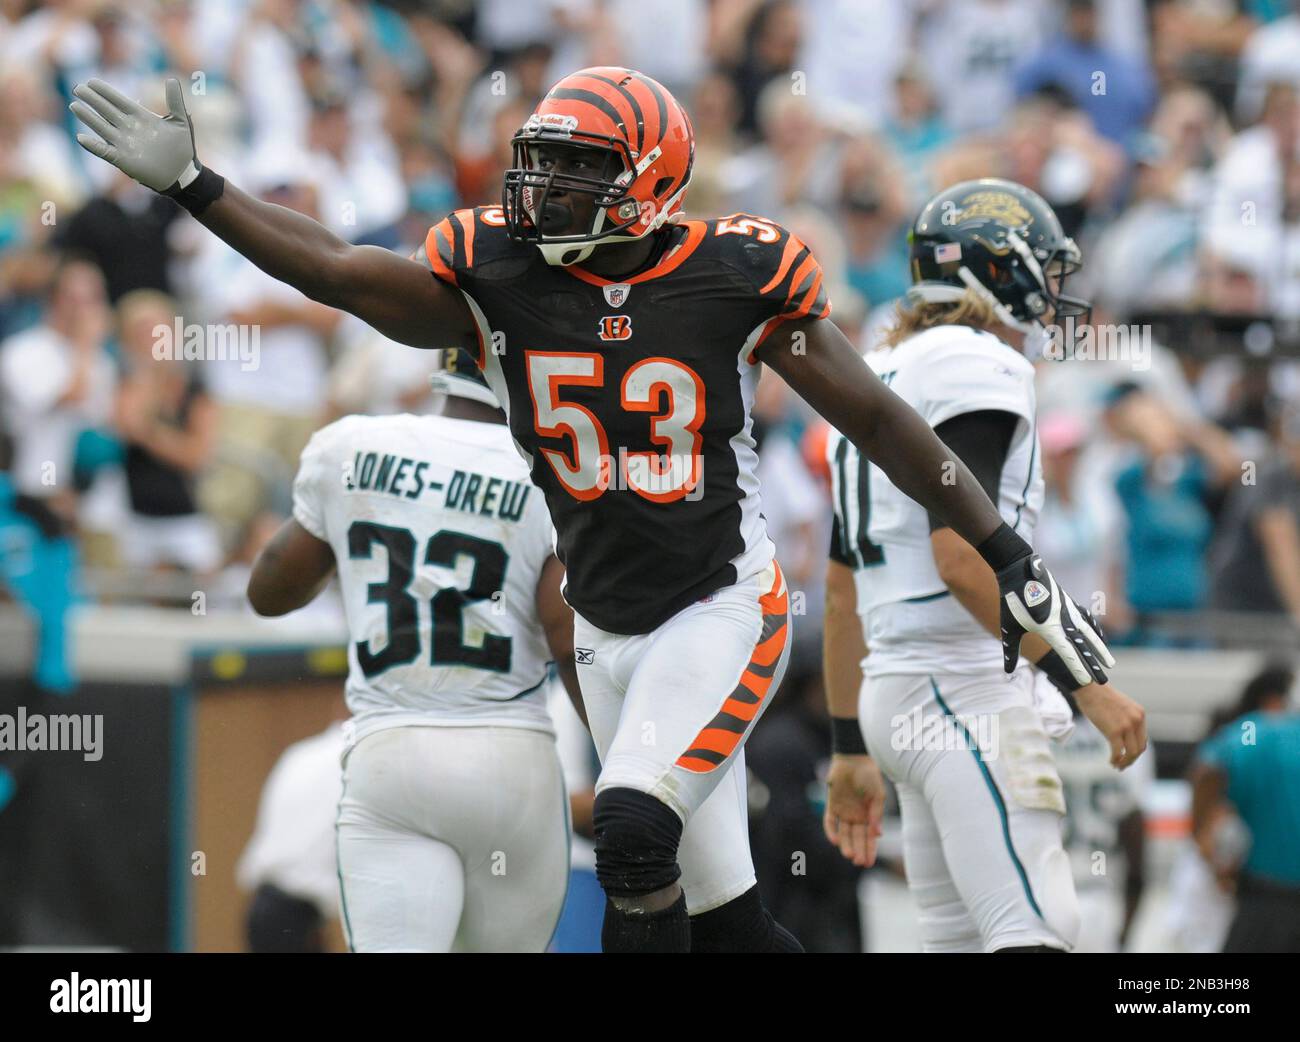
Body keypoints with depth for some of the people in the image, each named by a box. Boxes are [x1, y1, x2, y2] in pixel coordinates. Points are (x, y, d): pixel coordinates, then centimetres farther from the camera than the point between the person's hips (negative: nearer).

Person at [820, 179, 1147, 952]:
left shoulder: (879, 377, 21)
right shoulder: (975, 366, -9)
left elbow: (843, 589, 23)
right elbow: (963, 556, -21)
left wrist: (853, 751, 26)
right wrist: (1084, 679, -20)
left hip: (897, 688, 10)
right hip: (965, 687, -10)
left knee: (963, 938, 9)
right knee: (1037, 933, -17)